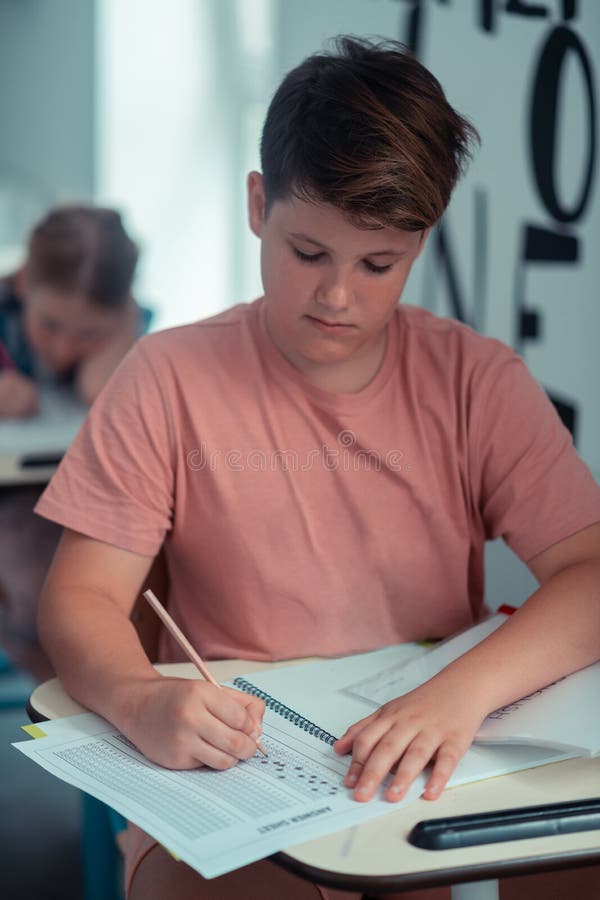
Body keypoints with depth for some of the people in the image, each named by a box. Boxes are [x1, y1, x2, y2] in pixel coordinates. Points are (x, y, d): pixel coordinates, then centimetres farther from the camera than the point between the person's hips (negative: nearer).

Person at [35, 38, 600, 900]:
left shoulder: (478, 381, 1)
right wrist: (140, 700, -27)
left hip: (434, 774, 2)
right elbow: (81, 596, -4)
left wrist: (464, 690, -26)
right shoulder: (169, 378, -2)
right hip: (227, 779, -1)